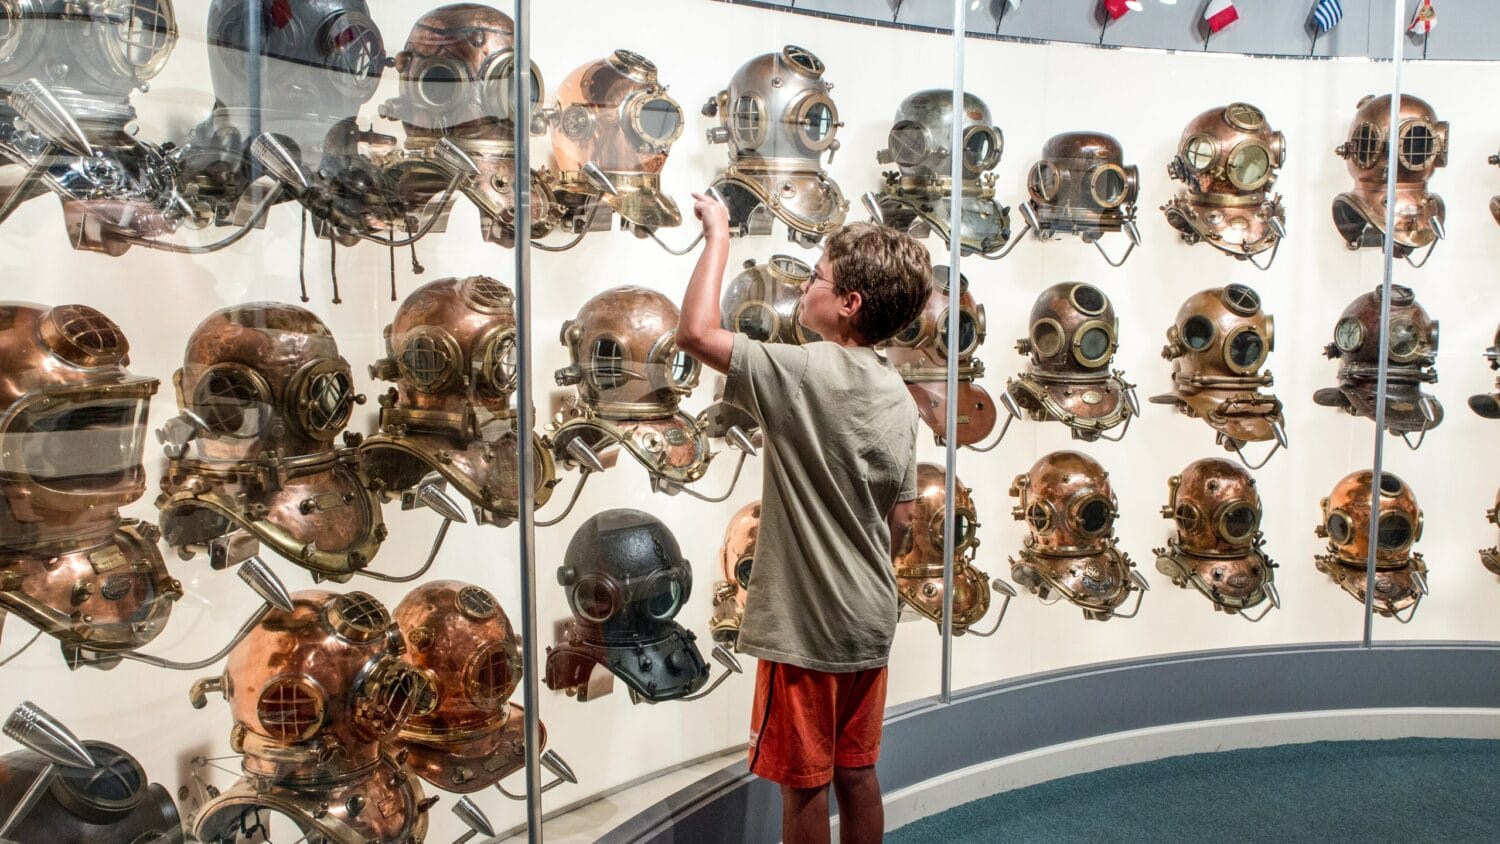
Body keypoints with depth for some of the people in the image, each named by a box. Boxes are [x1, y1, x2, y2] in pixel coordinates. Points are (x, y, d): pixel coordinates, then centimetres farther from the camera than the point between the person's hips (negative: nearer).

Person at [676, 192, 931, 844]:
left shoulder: (807, 373, -19)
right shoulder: (897, 396, 4)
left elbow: (696, 332, -24)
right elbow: (902, 518, 9)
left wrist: (718, 236, -12)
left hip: (805, 625, -7)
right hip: (869, 621, 7)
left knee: (803, 782, 9)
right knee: (856, 772, 18)